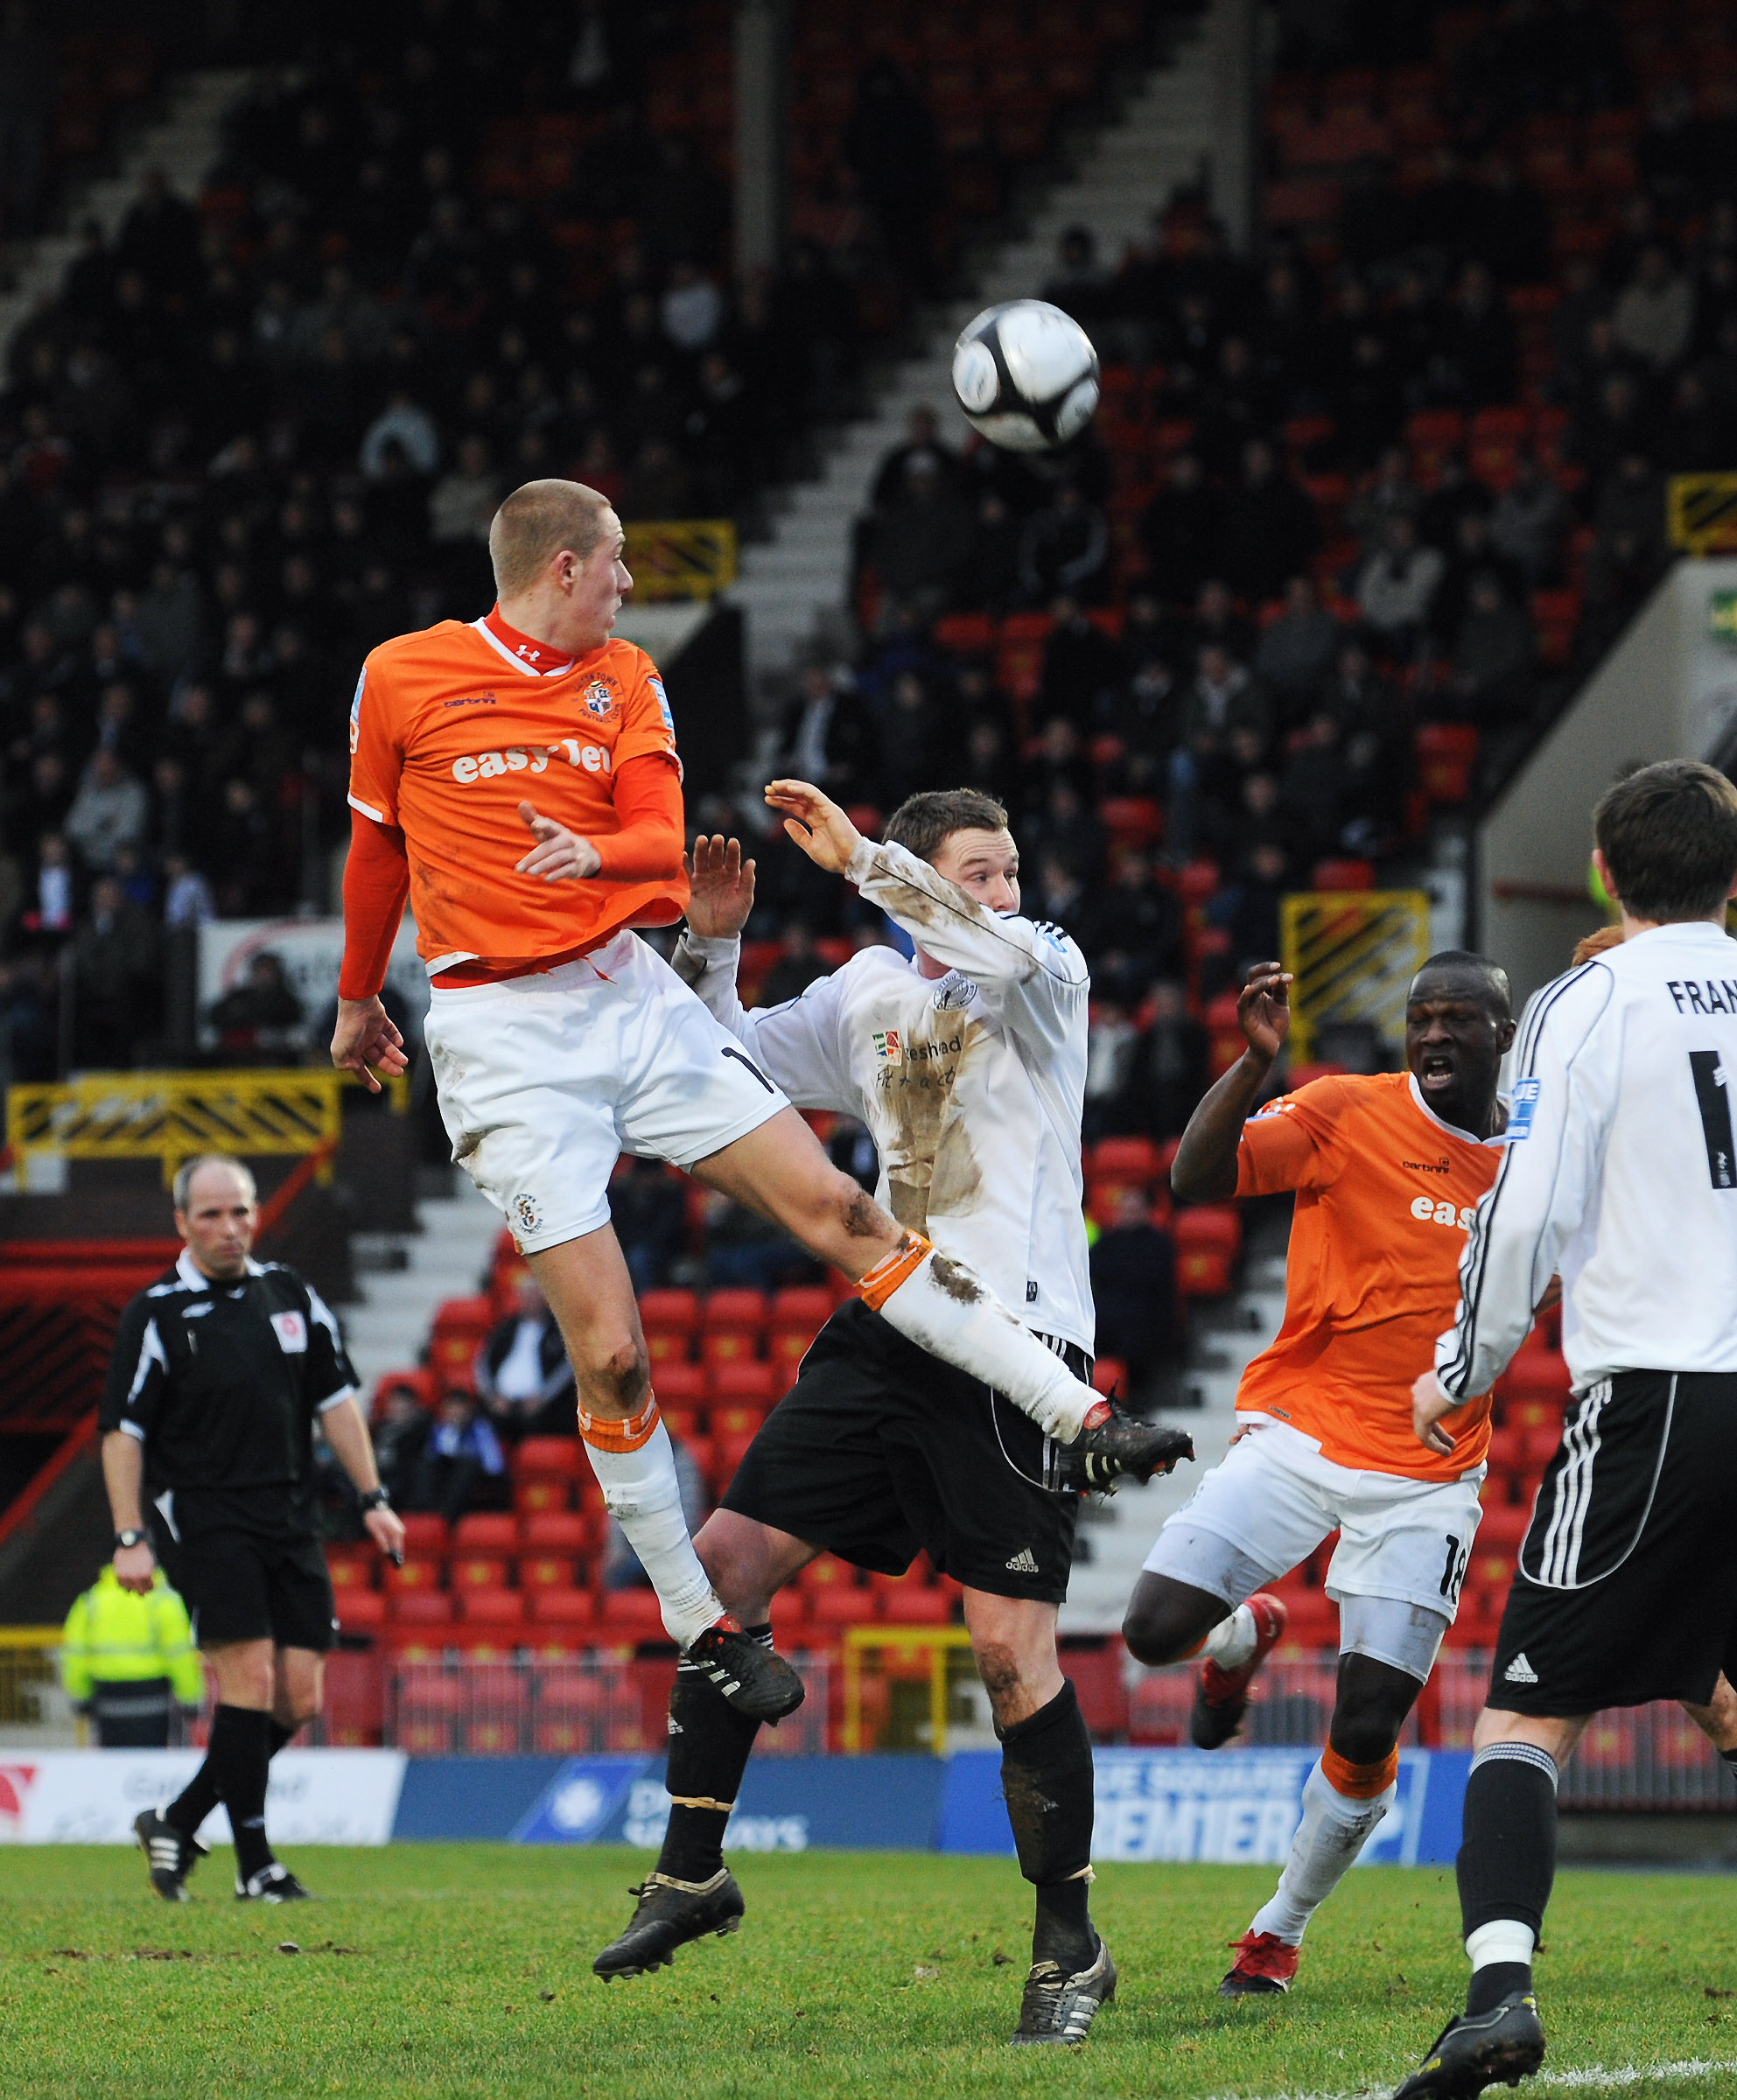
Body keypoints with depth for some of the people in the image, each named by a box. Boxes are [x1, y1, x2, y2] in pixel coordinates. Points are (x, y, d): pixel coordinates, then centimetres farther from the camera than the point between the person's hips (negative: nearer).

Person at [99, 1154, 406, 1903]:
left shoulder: (290, 1295, 10)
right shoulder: (157, 1313, -5)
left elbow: (335, 1398, 17)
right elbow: (122, 1428, -5)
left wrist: (372, 1497, 12)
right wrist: (130, 1537, -12)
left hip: (290, 1521, 6)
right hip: (202, 1519, -6)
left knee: (298, 1698, 1)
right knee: (250, 1678, -15)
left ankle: (178, 1823, 16)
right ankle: (255, 1862, -7)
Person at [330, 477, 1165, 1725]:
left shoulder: (625, 679, 9)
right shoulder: (403, 677, -1)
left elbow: (661, 839, -3)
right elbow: (378, 849, 12)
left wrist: (596, 853, -26)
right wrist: (358, 1000, 22)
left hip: (631, 994, 4)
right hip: (501, 1033, -4)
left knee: (839, 1212, -2)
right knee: (607, 1349, -9)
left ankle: (1082, 1419, 0)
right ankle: (697, 1627, 2)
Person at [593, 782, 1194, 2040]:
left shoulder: (1047, 974, -2)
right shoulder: (866, 994, 13)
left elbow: (1002, 948, -27)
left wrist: (854, 854, -23)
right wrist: (711, 946, 4)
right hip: (888, 1336, 6)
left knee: (1014, 1648, -10)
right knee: (728, 1563, 1)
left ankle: (1071, 1949, 3)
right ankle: (692, 1876, 13)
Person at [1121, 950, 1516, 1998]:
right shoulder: (1350, 1114, -7)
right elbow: (1197, 1176, -19)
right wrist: (1257, 1060, -33)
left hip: (1429, 1473, 1)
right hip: (1301, 1435, -1)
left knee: (1367, 1733, -5)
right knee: (1158, 1628, -17)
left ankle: (1283, 1930, 18)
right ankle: (1244, 1636, 22)